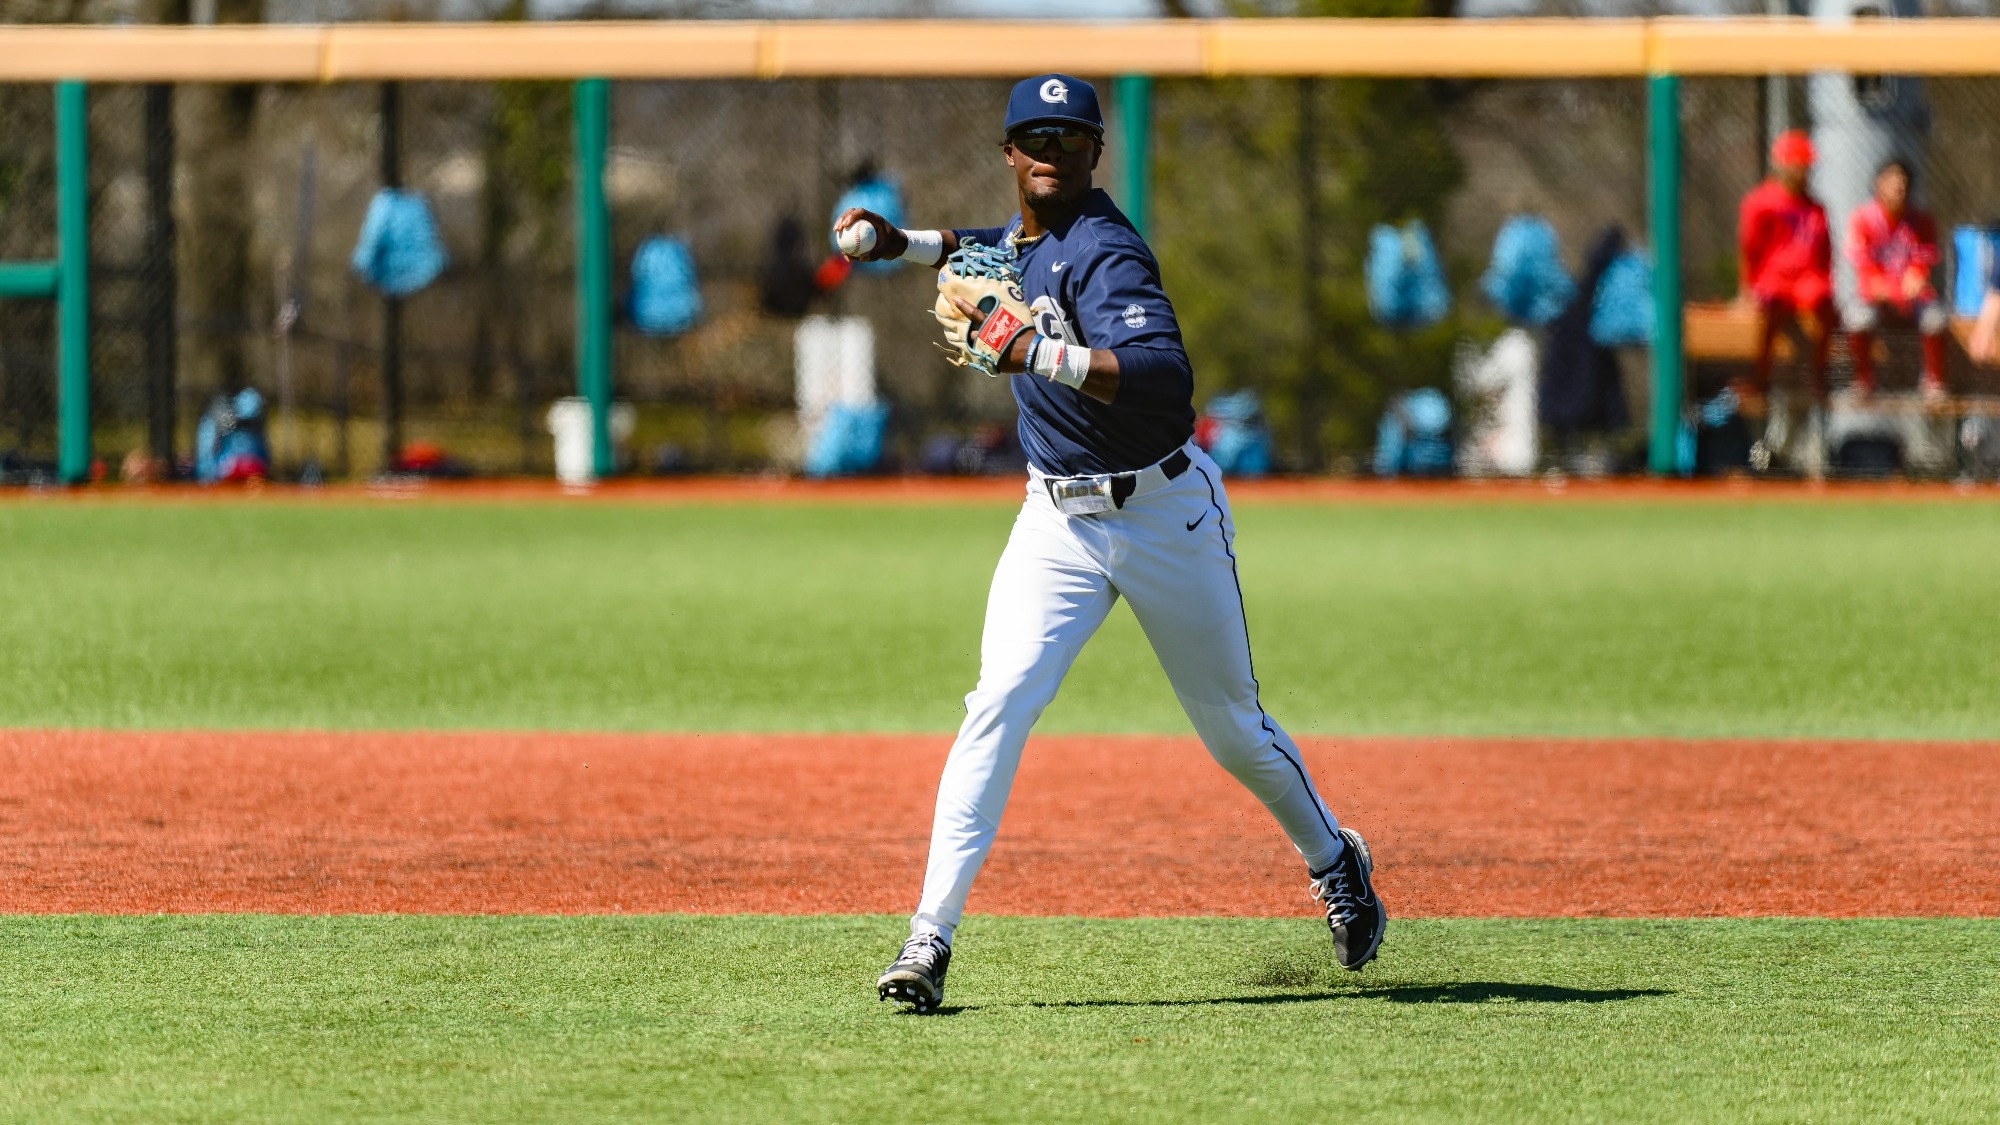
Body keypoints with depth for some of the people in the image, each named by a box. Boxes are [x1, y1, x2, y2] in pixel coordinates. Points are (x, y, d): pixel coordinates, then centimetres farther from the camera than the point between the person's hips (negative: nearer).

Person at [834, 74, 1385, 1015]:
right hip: (1059, 521, 5)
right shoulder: (1028, 235, 4)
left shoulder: (1102, 252, -21)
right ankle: (930, 936, -21)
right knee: (1000, 702, -15)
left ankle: (1334, 862, 39)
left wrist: (1037, 352, -44)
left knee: (1234, 731, 9)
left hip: (1167, 514, -5)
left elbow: (1166, 377, -36)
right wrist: (905, 244, 18)